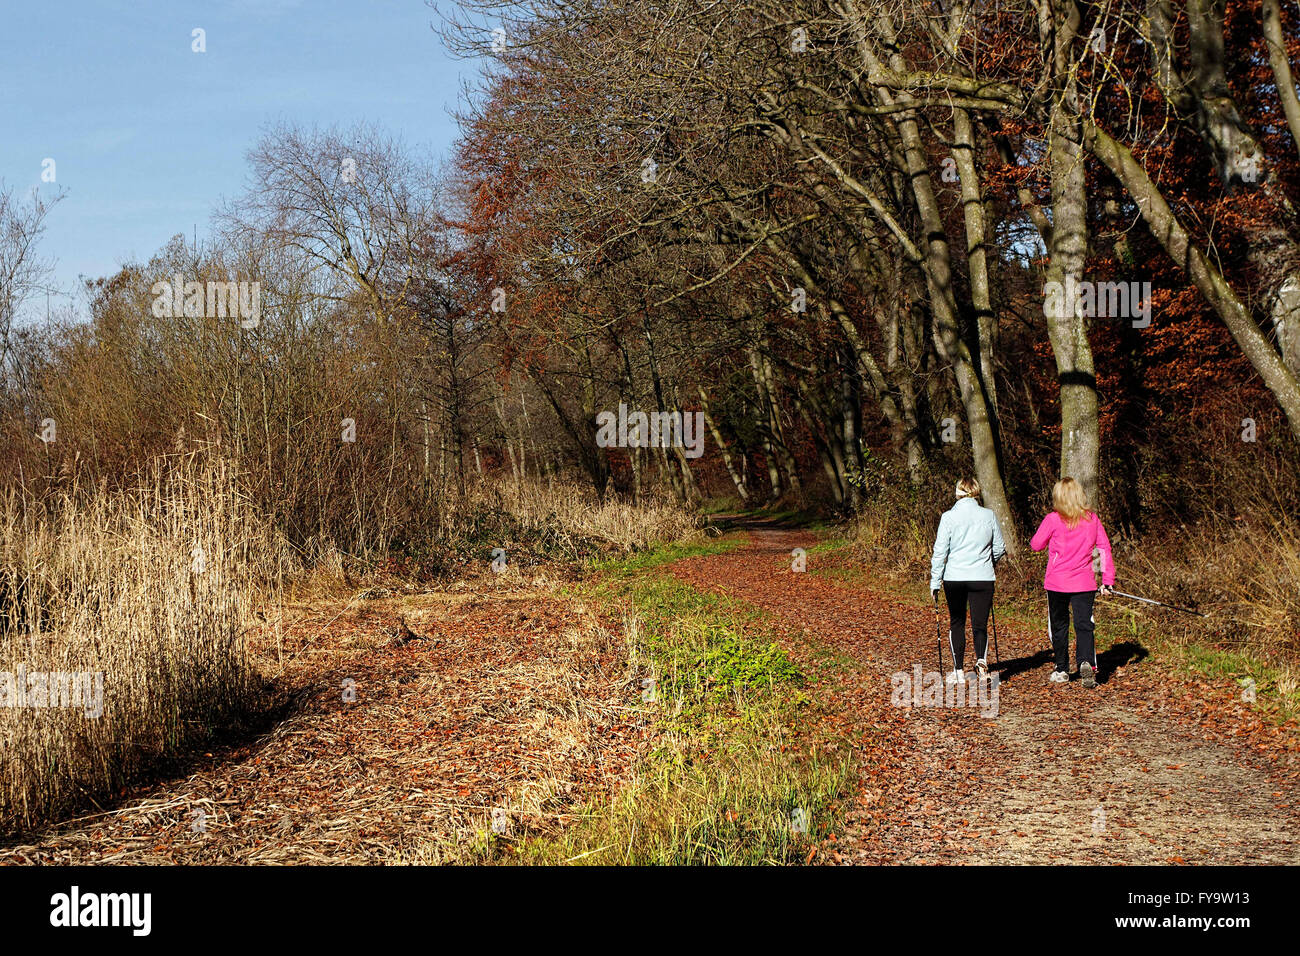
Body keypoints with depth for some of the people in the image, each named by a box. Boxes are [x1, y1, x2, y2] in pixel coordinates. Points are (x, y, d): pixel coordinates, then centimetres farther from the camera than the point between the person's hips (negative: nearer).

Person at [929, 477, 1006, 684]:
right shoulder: (989, 516, 2)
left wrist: (935, 582, 2)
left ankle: (958, 671, 15)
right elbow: (999, 548, 10)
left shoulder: (949, 517, -4)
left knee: (957, 624, 14)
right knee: (980, 624, 4)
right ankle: (981, 659, -22)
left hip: (954, 577, 0)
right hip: (983, 578, 1)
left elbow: (940, 551, -5)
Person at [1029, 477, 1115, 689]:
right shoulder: (1092, 519, 1)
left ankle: (1062, 670, 20)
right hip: (1084, 583, 2)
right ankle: (1086, 662, -24)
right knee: (1084, 624, 1)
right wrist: (1108, 580, 7)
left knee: (1059, 625, 12)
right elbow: (1104, 548, 3)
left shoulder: (1053, 520, -9)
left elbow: (1036, 544, 0)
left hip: (1057, 582, -2)